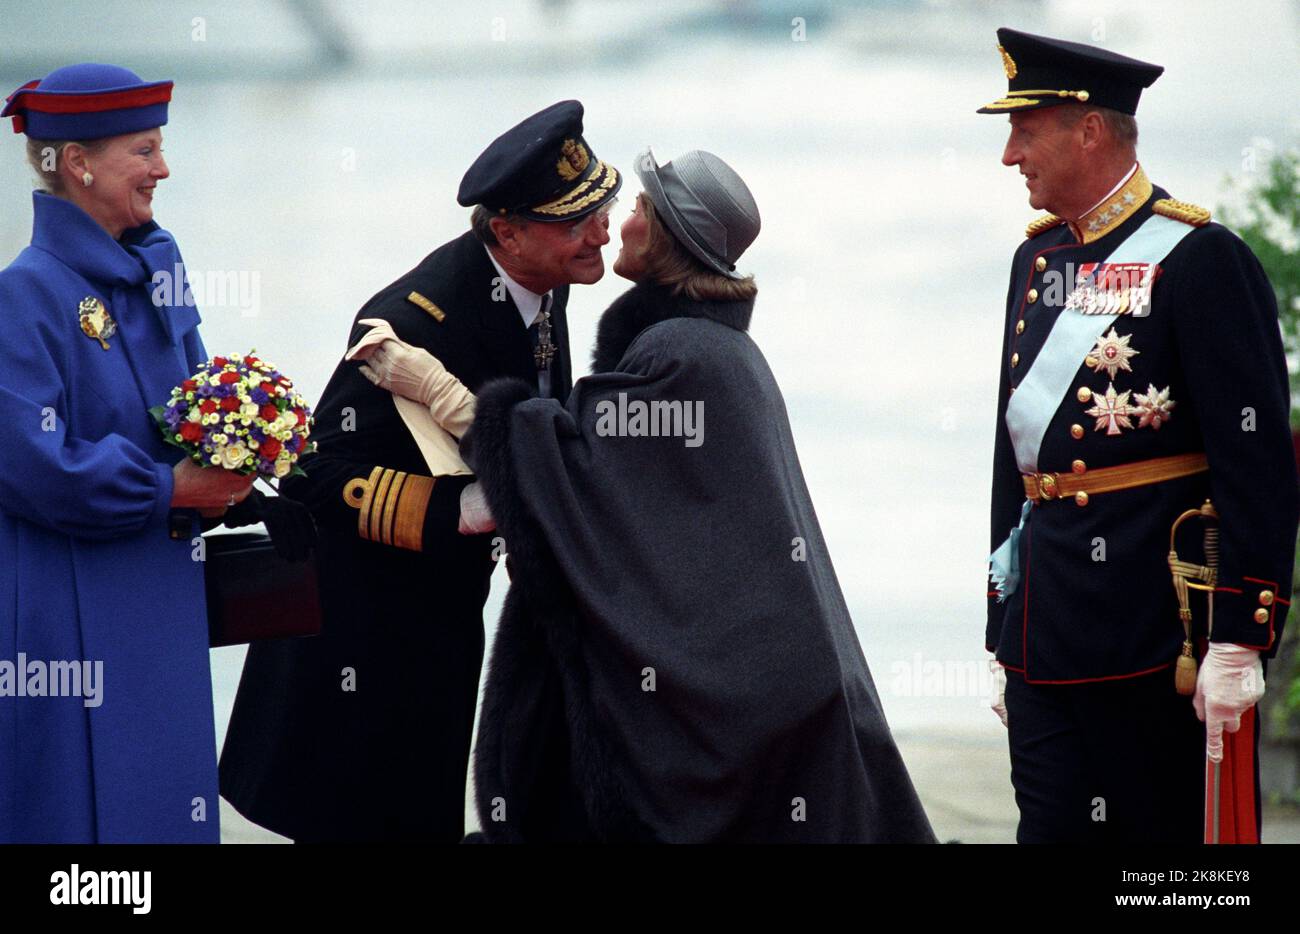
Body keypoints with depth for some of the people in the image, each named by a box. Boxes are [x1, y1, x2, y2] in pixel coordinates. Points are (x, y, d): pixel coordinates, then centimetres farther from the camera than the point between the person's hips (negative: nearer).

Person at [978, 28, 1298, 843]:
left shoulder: (1200, 260, -9)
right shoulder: (1038, 257, 14)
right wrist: (1005, 636, 19)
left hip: (1159, 639, -7)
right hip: (1049, 637, 7)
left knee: (1178, 829, -1)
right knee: (1052, 827, 3)